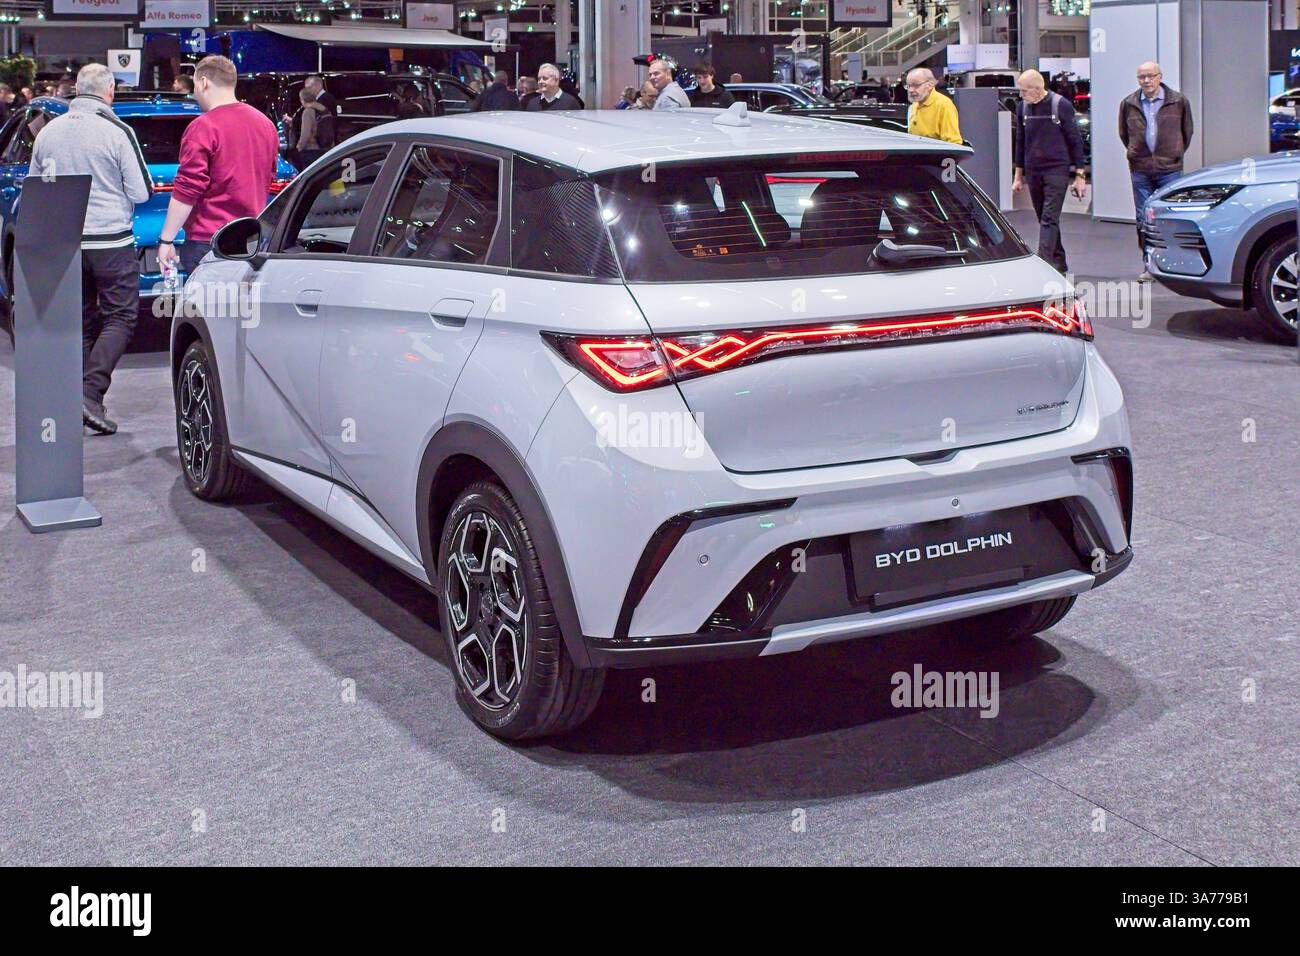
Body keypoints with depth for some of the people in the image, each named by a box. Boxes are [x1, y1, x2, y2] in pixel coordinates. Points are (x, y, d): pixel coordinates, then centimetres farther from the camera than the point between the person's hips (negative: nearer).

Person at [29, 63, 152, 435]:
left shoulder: (47, 132, 5)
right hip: (110, 240, -5)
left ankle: (78, 402, 13)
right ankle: (91, 393, -14)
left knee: (80, 321, 14)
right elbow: (141, 192, -8)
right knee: (120, 317, 2)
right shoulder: (117, 132, -11)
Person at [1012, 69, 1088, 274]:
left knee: (1049, 219, -12)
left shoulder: (1061, 105, -7)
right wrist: (1018, 175, 15)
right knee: (1044, 219, 10)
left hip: (1057, 171, -5)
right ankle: (1059, 264, 20)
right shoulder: (1023, 107, 6)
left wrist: (1080, 175, -5)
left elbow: (1075, 141, -3)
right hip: (1033, 172, 5)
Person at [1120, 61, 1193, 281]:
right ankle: (1149, 265, 10)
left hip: (1170, 169, -2)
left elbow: (1187, 131, 12)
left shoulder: (1178, 101, 1)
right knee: (1143, 219, 3)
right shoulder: (1129, 104, 5)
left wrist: (1176, 154, 13)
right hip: (1140, 170, 2)